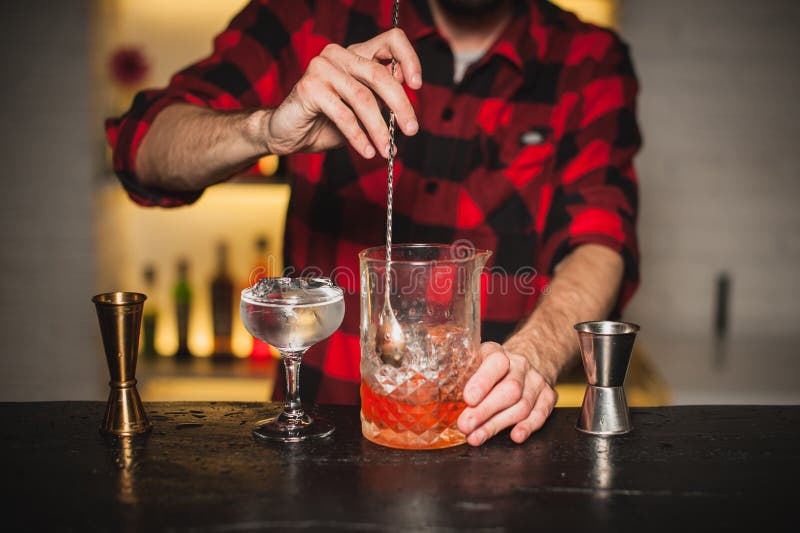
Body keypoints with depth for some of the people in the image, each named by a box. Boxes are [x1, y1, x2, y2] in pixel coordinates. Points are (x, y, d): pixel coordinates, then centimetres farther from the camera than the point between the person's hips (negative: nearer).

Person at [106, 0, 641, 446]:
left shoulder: (590, 62, 4)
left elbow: (601, 240, -9)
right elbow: (142, 149, -4)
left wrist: (534, 354, -29)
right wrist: (267, 129, -24)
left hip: (484, 428, 0)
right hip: (319, 409, 1)